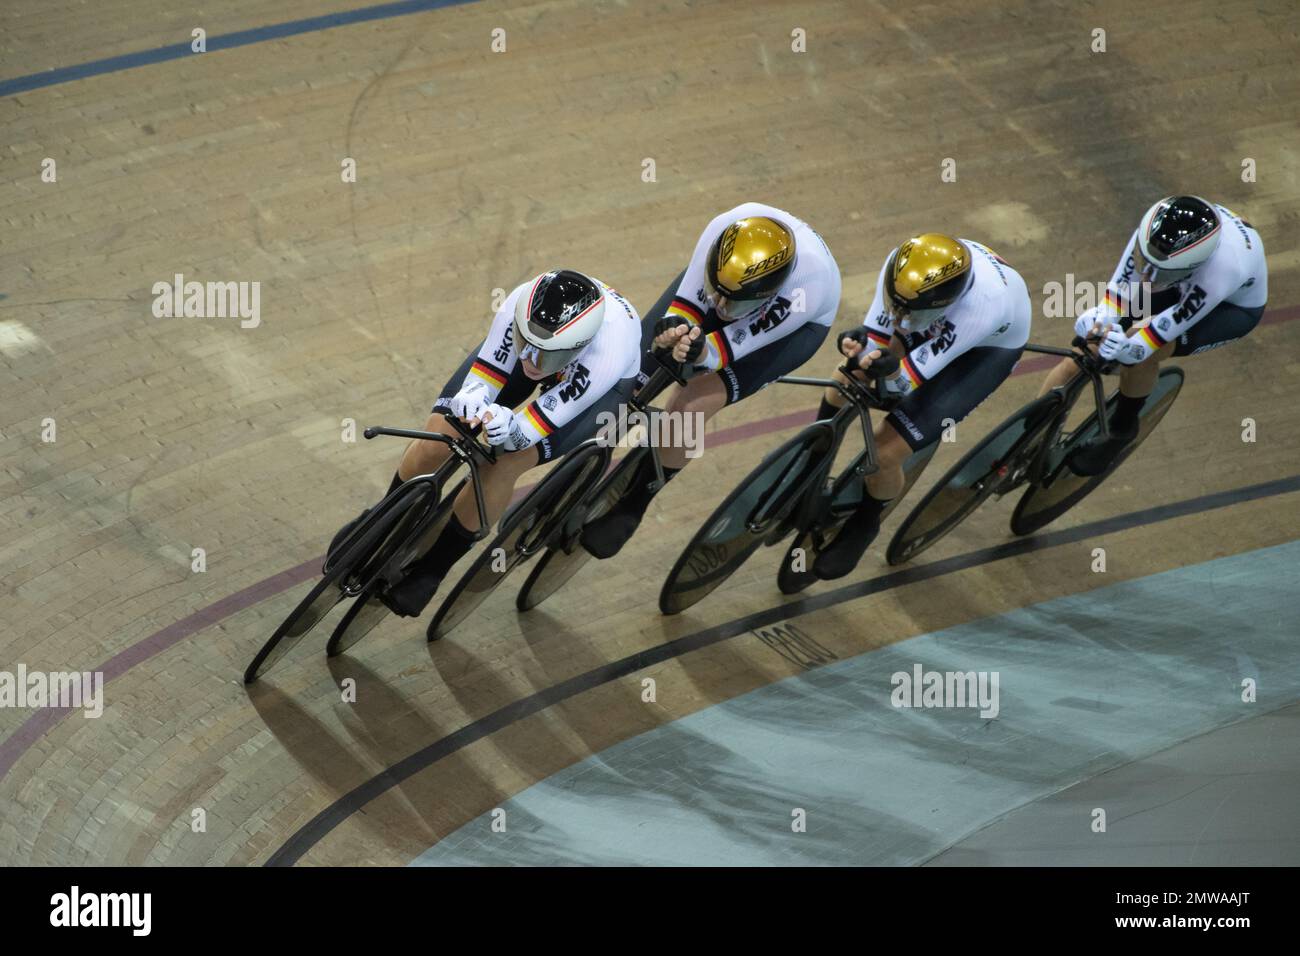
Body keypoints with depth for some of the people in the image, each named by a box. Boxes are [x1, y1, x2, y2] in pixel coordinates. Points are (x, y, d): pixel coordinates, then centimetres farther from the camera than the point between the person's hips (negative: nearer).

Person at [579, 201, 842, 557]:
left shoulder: (806, 289, -45)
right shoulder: (723, 229, -38)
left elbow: (736, 343, -36)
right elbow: (690, 300, -23)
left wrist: (701, 353, -58)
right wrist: (673, 329, -45)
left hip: (796, 323, -4)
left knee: (691, 407, -26)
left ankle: (635, 504, -2)